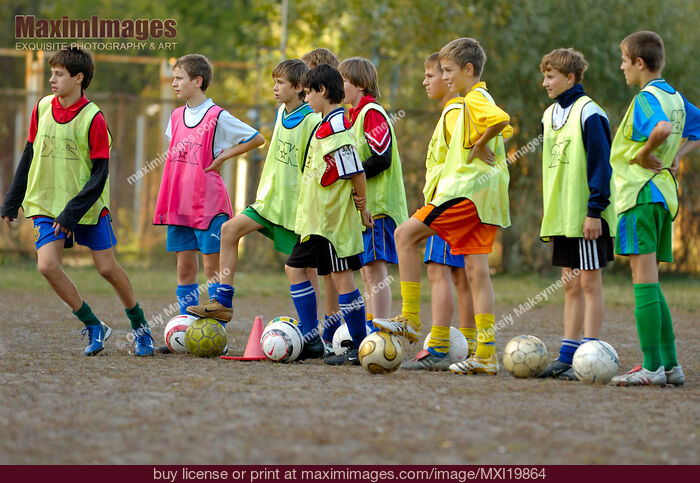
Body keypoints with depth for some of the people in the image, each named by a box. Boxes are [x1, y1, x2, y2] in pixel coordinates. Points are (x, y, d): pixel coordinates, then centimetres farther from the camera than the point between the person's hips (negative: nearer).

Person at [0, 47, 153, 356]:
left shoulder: (93, 118, -13)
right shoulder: (42, 109, 2)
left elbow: (100, 174, -13)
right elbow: (29, 156, 13)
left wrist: (73, 212, -21)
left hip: (88, 206, -4)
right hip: (46, 204, 4)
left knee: (107, 268, -2)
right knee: (48, 266, -14)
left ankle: (139, 327, 22)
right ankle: (93, 327, 1)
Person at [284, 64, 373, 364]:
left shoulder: (335, 127, -17)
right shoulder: (328, 124, 15)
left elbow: (356, 171, -19)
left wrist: (361, 207, -11)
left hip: (333, 219, -11)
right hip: (316, 218, 11)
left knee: (341, 277, -7)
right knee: (294, 268, 14)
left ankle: (361, 347, -3)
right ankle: (310, 339, 16)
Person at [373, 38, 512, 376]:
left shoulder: (475, 99, -10)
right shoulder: (481, 99, 19)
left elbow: (500, 120, -30)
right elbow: (505, 129, 32)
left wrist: (478, 146, -16)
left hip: (466, 190, -10)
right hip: (486, 196, 10)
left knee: (405, 234, -4)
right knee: (476, 270, 5)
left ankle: (410, 318, -4)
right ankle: (486, 354, -1)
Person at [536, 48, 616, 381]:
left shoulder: (588, 113, -10)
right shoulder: (550, 115, 15)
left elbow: (600, 165, -13)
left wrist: (594, 210, -18)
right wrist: (548, 216, 18)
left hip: (587, 216, -8)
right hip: (562, 215, 8)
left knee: (589, 282, -5)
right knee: (571, 285, 9)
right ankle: (567, 357, 10)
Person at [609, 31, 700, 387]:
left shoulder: (646, 98, -13)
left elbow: (662, 128, -34)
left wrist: (644, 154, -17)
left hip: (641, 194, -9)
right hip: (664, 193, 9)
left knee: (644, 280, -9)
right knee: (649, 282, 14)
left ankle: (652, 368, -11)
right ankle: (669, 364, 14)